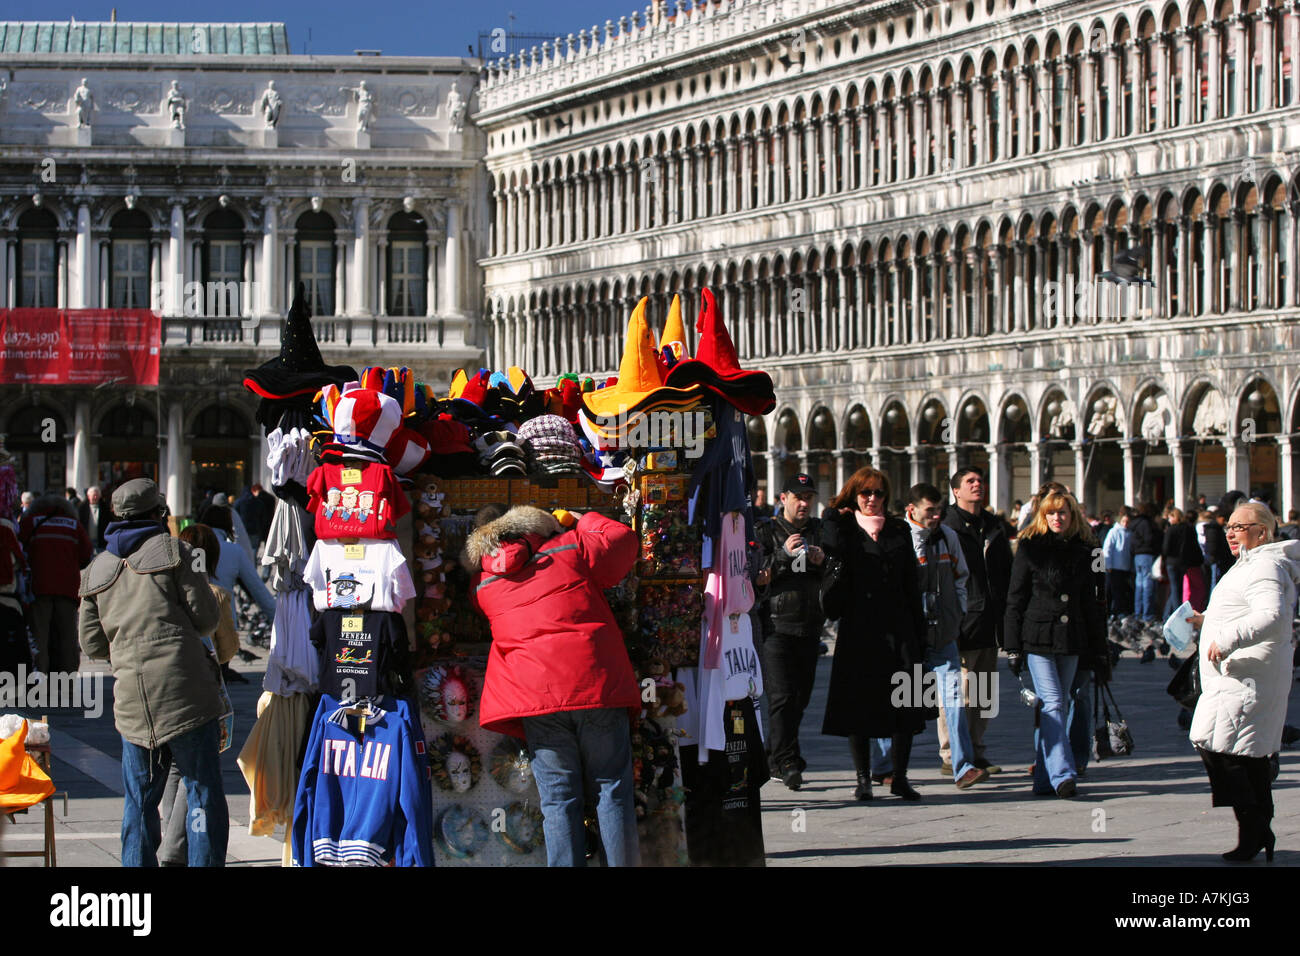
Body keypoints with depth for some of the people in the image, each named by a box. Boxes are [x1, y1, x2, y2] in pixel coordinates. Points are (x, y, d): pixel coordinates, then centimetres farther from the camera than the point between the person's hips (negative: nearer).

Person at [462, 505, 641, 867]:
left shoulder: (481, 583, 10)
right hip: (597, 686, -1)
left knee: (558, 799, 4)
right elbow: (623, 539, 13)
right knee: (612, 790, 7)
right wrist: (583, 522, 30)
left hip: (535, 695, 1)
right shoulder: (570, 549, 6)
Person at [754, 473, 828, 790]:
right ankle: (787, 762, -15)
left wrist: (822, 561, -5)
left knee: (801, 696, 8)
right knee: (782, 696, -13)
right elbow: (752, 573, -6)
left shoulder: (820, 530, 15)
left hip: (810, 626, 5)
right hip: (776, 624, -5)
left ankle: (776, 757, 21)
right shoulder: (765, 532, 4)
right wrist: (783, 554, -17)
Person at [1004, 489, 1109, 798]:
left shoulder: (1083, 551, 11)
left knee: (1053, 707, 7)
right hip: (1037, 638, -4)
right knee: (1052, 703, -13)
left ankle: (1044, 779, 13)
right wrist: (1014, 647, -6)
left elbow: (1091, 604, 16)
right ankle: (1062, 775, -20)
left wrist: (1099, 651, 13)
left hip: (1071, 642, 4)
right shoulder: (1030, 548, 1)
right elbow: (1015, 600, 0)